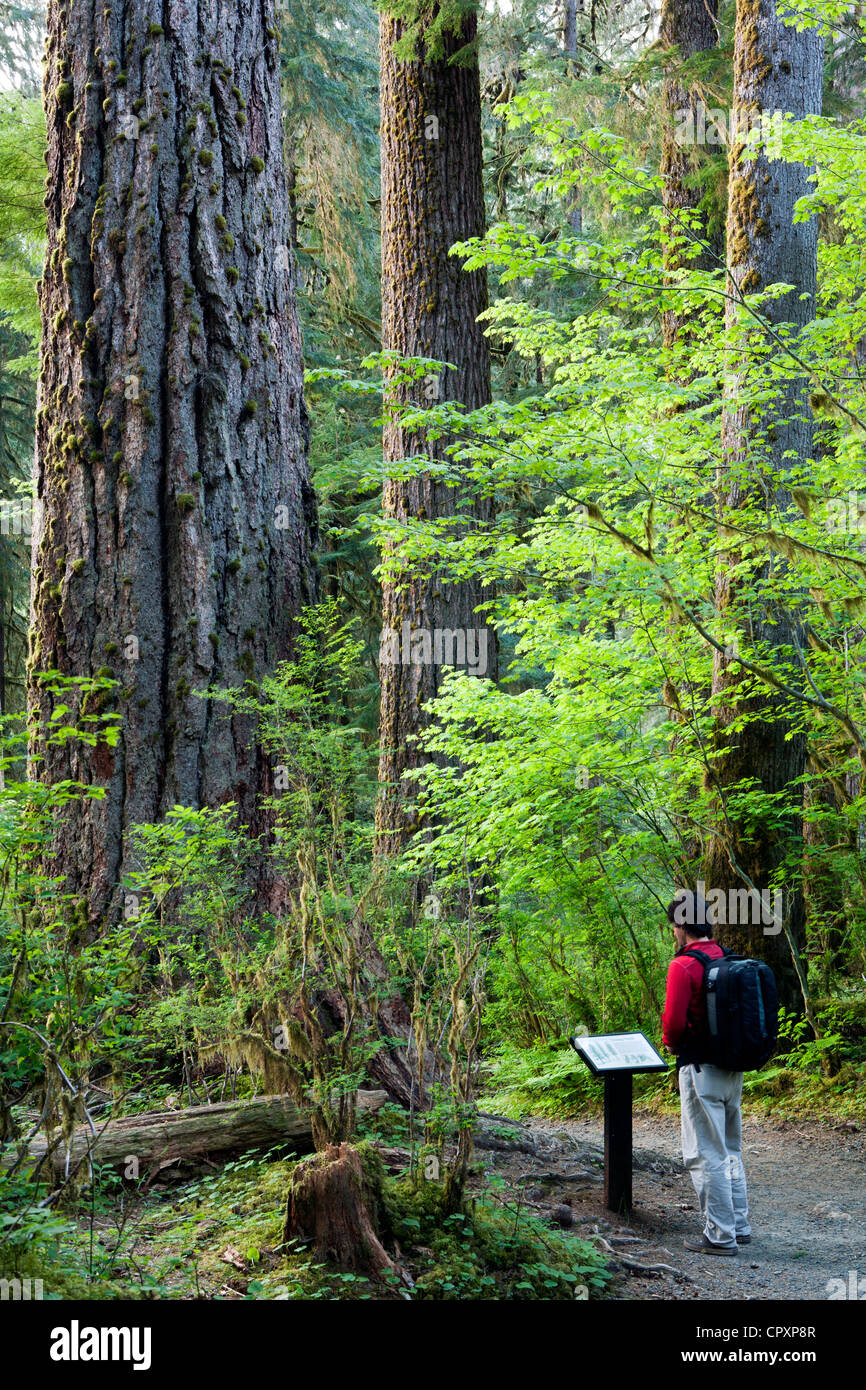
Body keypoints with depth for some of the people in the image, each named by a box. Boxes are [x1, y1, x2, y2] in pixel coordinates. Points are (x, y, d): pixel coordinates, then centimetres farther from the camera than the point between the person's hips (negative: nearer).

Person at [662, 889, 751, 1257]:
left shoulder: (684, 965, -16)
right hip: (733, 1068, 8)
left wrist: (671, 1043, 1)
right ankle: (739, 1225, 26)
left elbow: (674, 1021, -19)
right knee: (731, 1151, 19)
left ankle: (720, 1236, 3)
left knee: (706, 1155, 0)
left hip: (701, 1071, -8)